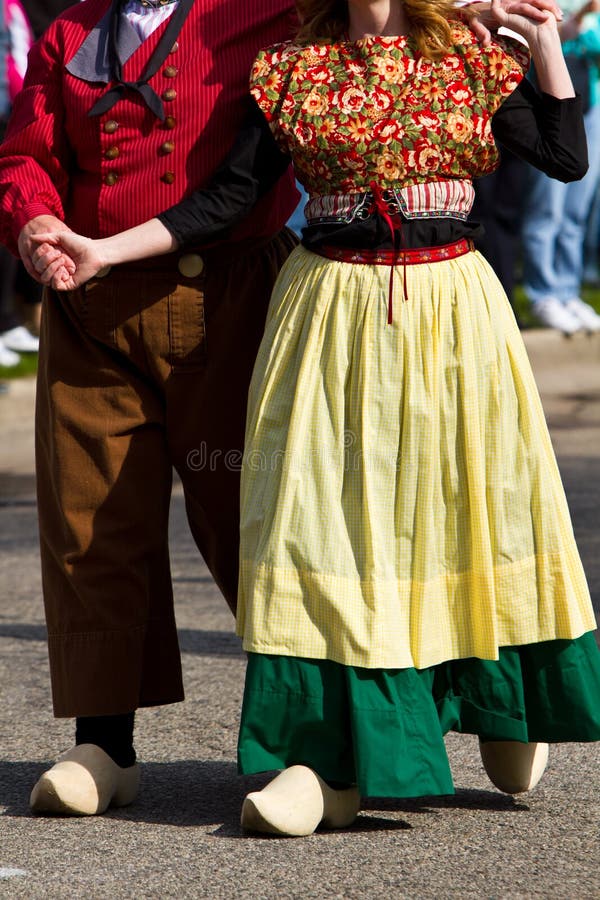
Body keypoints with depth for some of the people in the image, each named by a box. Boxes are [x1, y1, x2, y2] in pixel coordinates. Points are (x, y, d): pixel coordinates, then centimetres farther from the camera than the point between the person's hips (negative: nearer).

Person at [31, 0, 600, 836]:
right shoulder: (291, 72, 4)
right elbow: (228, 196, 5)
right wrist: (104, 252, 0)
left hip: (451, 306, 0)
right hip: (335, 309, 0)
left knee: (467, 495, 5)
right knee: (333, 507, -5)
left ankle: (508, 712, 29)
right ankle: (336, 760, -3)